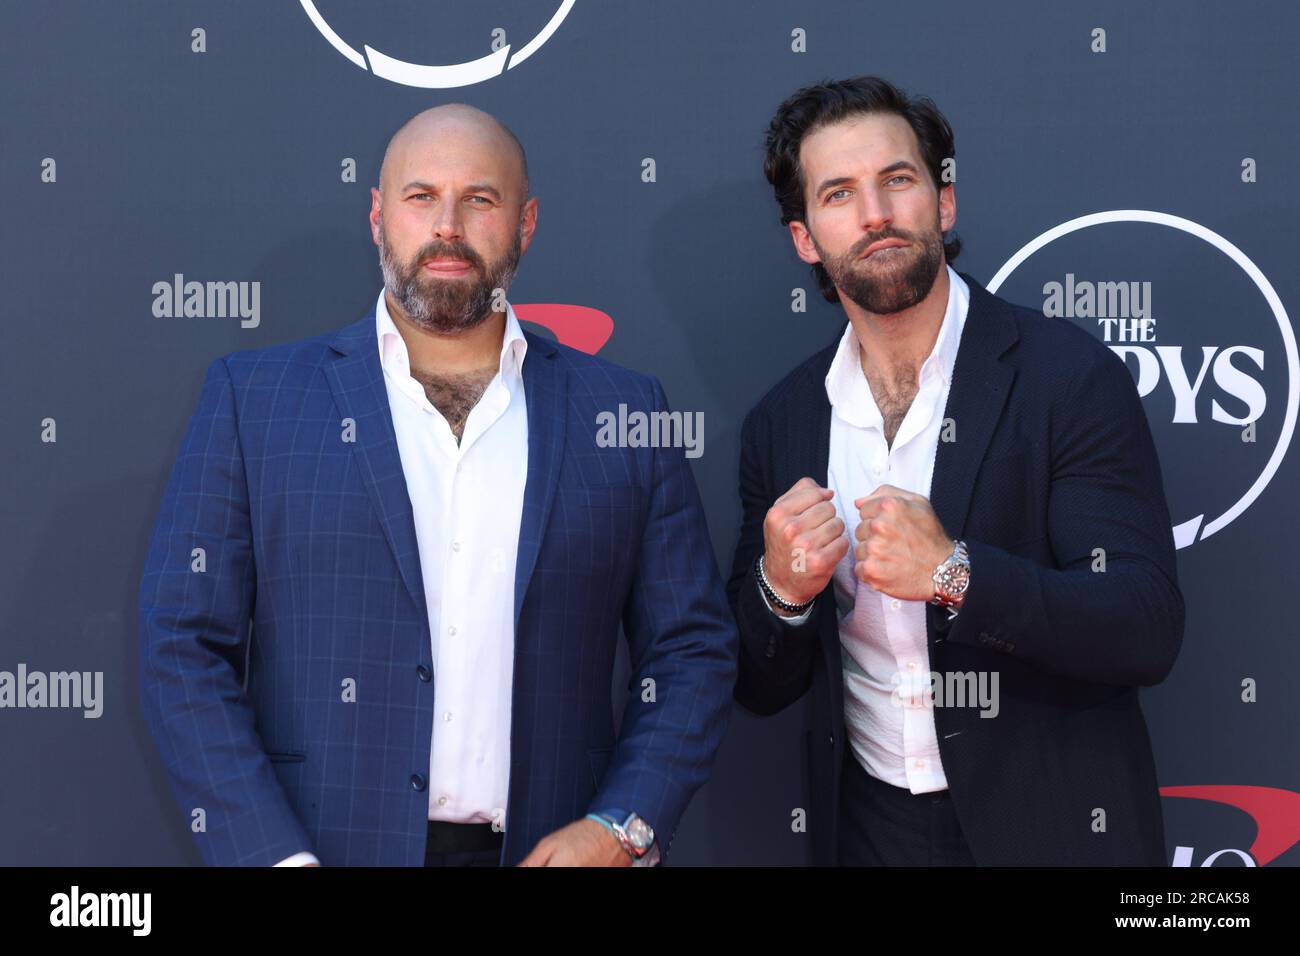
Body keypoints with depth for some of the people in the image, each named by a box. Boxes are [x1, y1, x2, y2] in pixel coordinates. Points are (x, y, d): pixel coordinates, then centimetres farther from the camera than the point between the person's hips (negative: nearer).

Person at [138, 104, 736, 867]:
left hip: (546, 849, 1)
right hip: (326, 845, -1)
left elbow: (694, 651, 4)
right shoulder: (251, 397, -1)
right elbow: (184, 647, -3)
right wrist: (273, 854, -12)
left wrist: (621, 830, -8)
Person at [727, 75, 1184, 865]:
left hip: (1050, 826, -3)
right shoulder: (781, 421, -2)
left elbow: (1147, 631, -16)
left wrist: (956, 573, -29)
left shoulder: (1070, 376, -12)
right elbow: (762, 688, 3)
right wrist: (782, 587, -17)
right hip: (868, 826, 3)